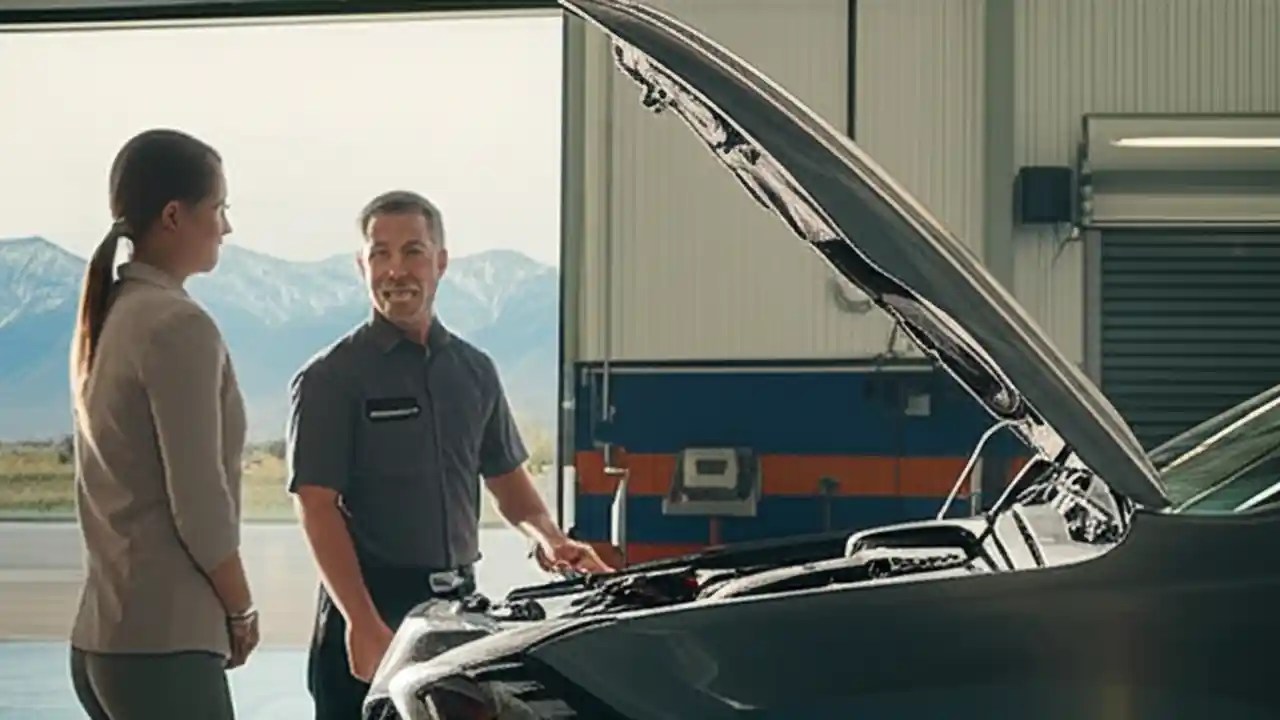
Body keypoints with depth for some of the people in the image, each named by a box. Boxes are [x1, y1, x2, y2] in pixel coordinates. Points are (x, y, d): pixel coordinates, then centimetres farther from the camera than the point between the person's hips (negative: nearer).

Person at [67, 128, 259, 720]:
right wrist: (242, 611, -1)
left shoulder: (106, 319, 14)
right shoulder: (179, 326, -13)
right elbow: (199, 503, -15)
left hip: (101, 639, 9)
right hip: (165, 648, -9)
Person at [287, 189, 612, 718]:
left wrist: (546, 537, -1)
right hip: (372, 602, -5)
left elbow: (506, 477, 21)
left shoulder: (474, 371, 13)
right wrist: (363, 624, -22)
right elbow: (318, 507, -13)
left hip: (460, 600, 6)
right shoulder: (330, 378, -6)